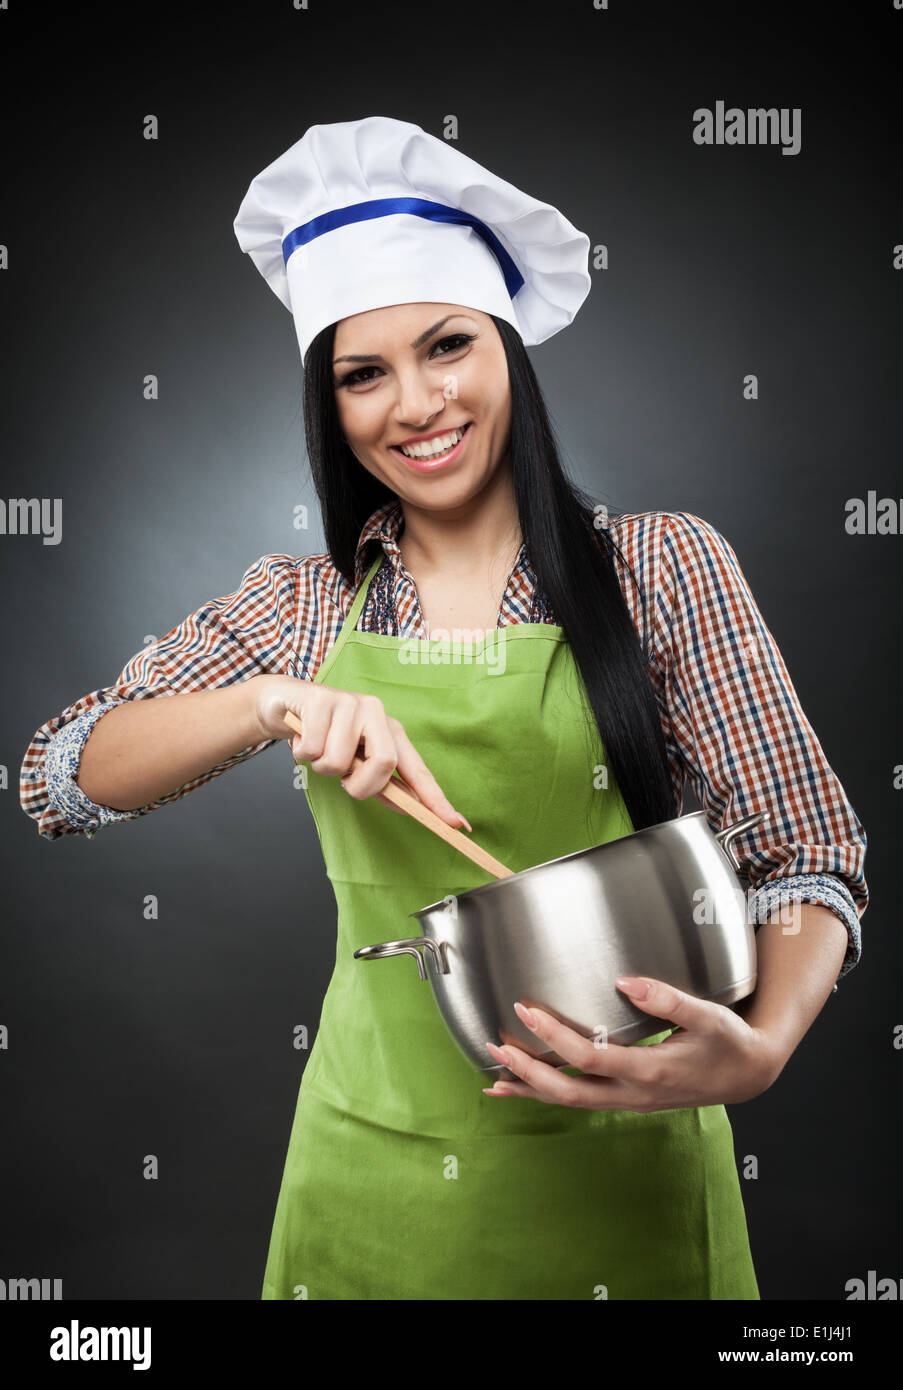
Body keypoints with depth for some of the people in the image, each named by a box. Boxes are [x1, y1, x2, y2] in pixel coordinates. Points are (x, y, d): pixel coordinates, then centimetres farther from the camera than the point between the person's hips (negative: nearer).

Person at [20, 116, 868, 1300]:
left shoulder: (662, 566, -6)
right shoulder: (302, 604, 2)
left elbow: (807, 855, -7)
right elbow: (60, 780, -4)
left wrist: (760, 1047, -27)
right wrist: (272, 703, -21)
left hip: (614, 1171, -2)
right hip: (372, 1169, 2)